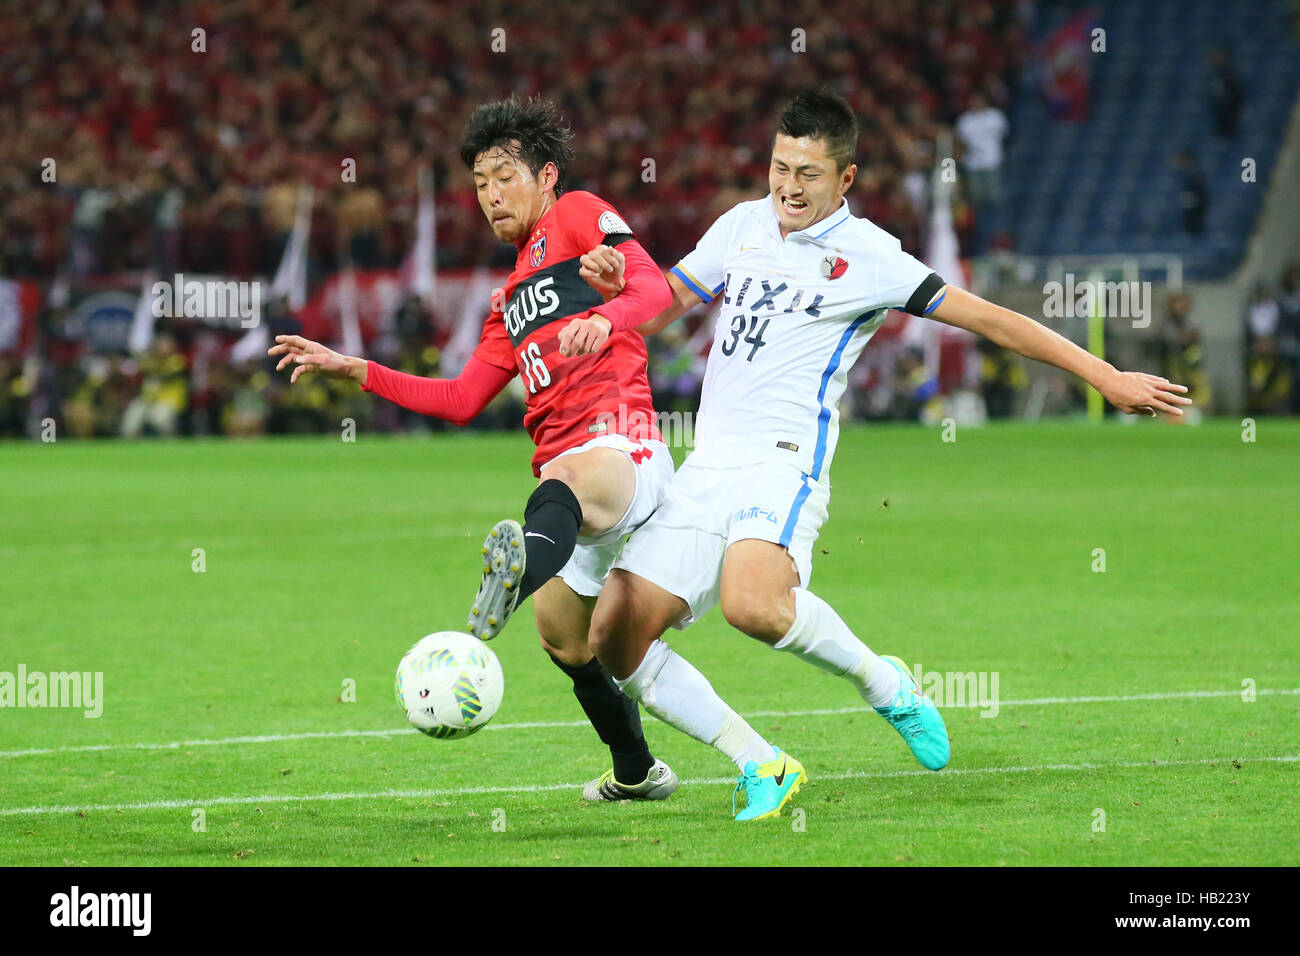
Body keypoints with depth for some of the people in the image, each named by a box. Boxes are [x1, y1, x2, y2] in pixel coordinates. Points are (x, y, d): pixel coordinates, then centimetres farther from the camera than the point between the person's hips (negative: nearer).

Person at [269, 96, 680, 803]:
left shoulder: (578, 216, 6)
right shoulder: (511, 297, 30)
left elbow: (654, 286, -12)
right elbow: (462, 399, 28)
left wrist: (603, 321, -35)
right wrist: (352, 371, 26)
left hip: (620, 450, -9)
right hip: (568, 476, 9)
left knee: (564, 487, -44)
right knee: (564, 640, 17)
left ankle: (520, 570, -79)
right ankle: (636, 772, 36)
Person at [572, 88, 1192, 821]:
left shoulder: (867, 257, -1)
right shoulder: (744, 225, 15)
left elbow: (988, 318, -2)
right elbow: (662, 307, 21)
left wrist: (1107, 376, -5)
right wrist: (615, 283, -3)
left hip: (782, 463, -6)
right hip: (707, 466, 6)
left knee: (753, 604, -35)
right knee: (614, 636, -8)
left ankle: (884, 683, -7)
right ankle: (761, 765, 3)